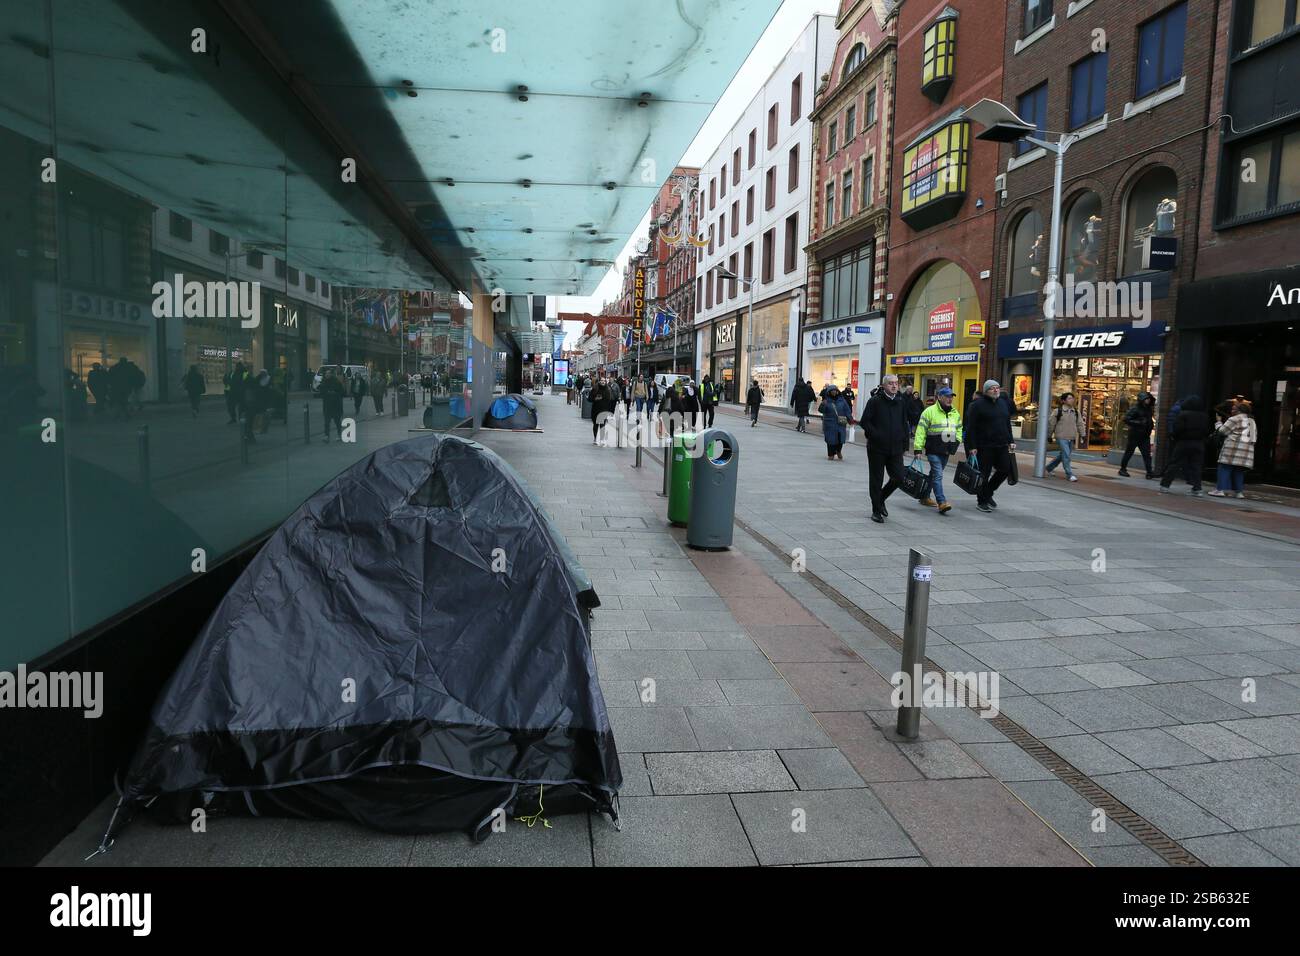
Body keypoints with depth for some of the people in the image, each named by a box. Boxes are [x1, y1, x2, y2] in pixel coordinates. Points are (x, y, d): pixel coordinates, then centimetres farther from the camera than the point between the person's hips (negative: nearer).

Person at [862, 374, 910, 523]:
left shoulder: (901, 402, 9)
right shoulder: (875, 401, -6)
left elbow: (905, 424, 16)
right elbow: (865, 422, -7)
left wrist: (904, 442, 9)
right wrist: (876, 435, -14)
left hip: (895, 448, 4)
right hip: (877, 448, -4)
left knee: (898, 477, -1)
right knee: (876, 479, 3)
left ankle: (881, 499, 25)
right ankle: (876, 511, 15)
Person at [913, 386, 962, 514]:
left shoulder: (955, 413, 13)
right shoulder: (930, 411, -7)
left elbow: (959, 430, 24)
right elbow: (921, 431, -9)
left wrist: (956, 441, 5)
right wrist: (918, 449, -13)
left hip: (946, 450, 7)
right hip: (933, 449, -6)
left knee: (934, 474, 15)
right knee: (938, 475, -13)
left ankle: (925, 496, 28)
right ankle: (941, 502, -17)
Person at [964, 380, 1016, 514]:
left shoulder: (1002, 403, 14)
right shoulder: (977, 405, -8)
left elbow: (1007, 424, 21)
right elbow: (970, 427, -12)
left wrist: (1010, 441, 15)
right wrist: (972, 447, -16)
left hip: (1001, 446, 6)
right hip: (984, 446, -6)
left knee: (1006, 469, 4)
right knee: (984, 474, 0)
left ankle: (988, 493, 25)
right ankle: (982, 501, 14)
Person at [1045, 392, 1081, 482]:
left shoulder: (1076, 411, 10)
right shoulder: (1058, 411, -4)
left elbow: (1079, 424, 12)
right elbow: (1051, 424, 2)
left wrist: (1082, 435, 3)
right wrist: (1049, 436, 6)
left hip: (1071, 438, 5)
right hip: (1061, 437, -5)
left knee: (1062, 455, 13)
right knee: (1066, 455, -12)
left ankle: (1048, 468, 30)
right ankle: (1069, 474, -6)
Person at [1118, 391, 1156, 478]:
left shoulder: (1149, 409, 9)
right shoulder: (1135, 409, -11)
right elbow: (1126, 419, -17)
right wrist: (1139, 423, -21)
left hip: (1145, 436, 6)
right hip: (1134, 435, -6)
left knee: (1147, 454, -1)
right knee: (1129, 452, 5)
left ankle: (1149, 472, -3)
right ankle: (1123, 469, 16)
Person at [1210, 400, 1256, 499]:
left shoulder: (1234, 419, -6)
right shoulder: (1252, 421, 19)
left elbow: (1222, 430, -5)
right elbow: (1255, 436, 21)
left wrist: (1218, 421, 10)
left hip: (1234, 448, -7)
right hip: (1248, 449, 7)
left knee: (1225, 468, -4)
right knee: (1239, 471, 10)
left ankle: (1221, 489, -9)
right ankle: (1239, 491, 7)